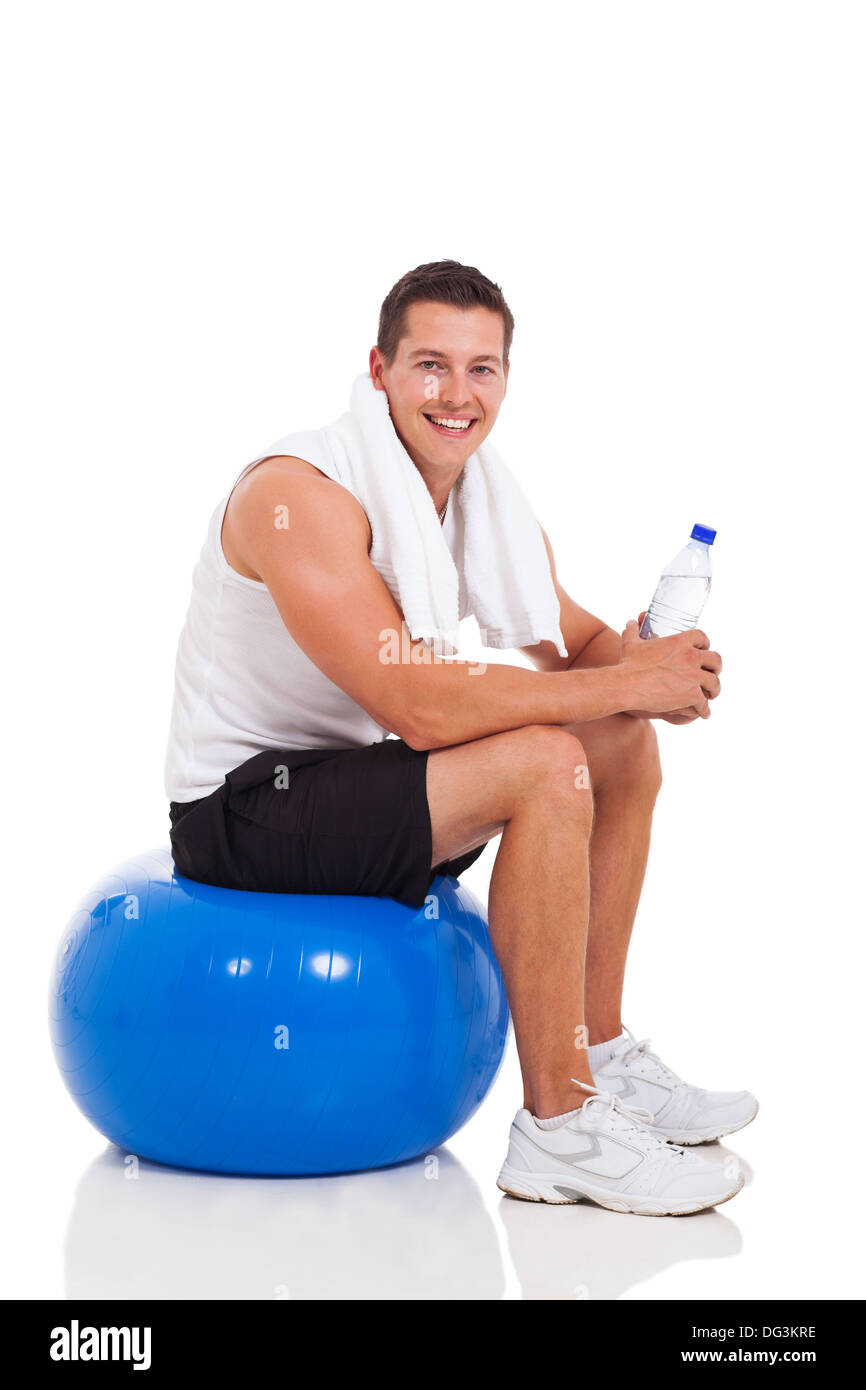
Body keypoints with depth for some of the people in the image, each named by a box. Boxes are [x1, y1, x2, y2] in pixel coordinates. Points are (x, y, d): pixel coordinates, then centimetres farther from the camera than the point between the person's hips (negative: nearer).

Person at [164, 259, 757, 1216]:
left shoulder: (493, 505, 4)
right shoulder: (300, 494, -23)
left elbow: (580, 645, 9)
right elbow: (418, 704, -32)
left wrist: (649, 664, -16)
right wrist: (623, 682, -25)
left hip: (350, 775, 9)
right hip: (240, 806, -9)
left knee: (623, 745, 5)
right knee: (545, 763, -26)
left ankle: (599, 1057, 11)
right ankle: (558, 1130, -17)